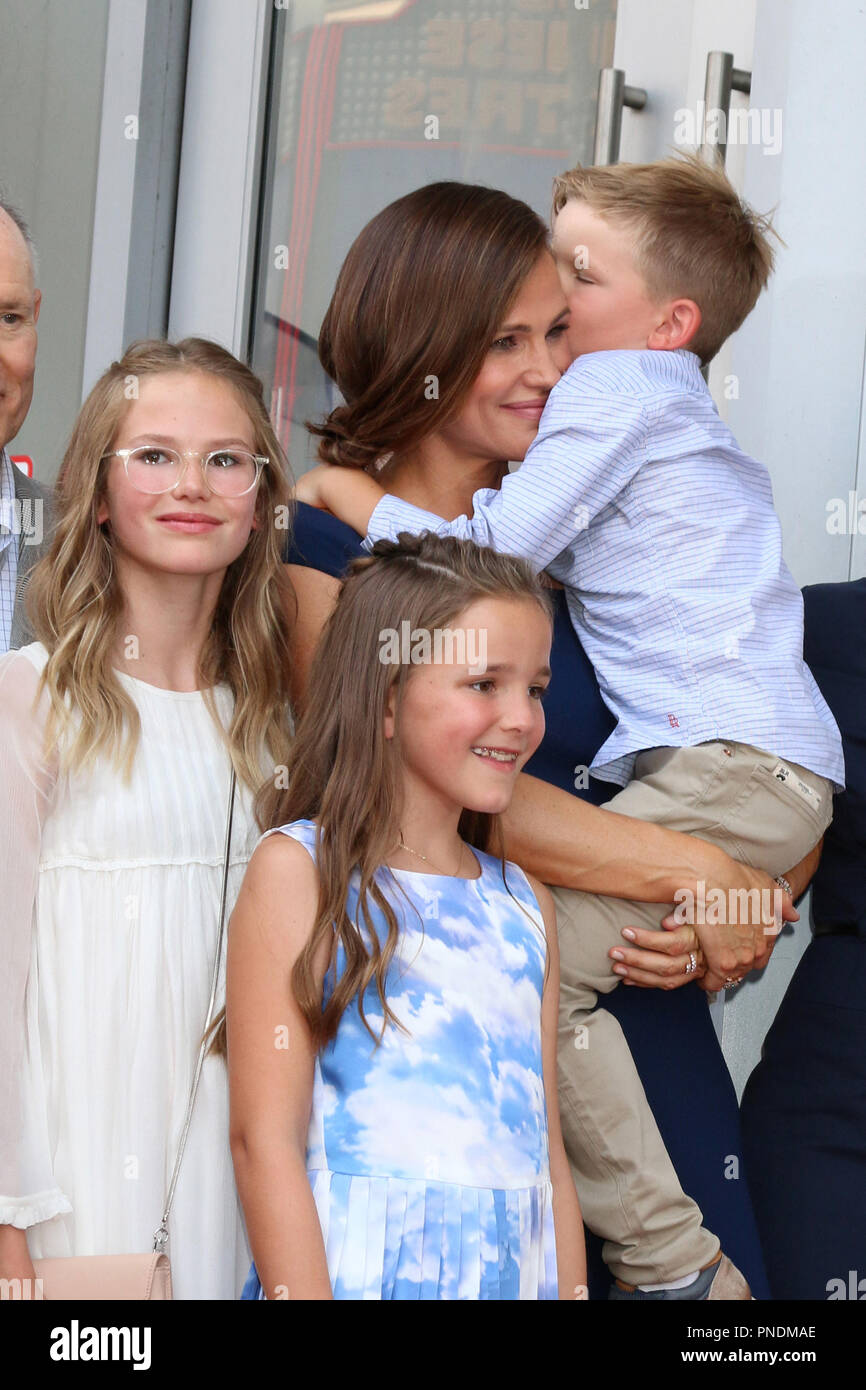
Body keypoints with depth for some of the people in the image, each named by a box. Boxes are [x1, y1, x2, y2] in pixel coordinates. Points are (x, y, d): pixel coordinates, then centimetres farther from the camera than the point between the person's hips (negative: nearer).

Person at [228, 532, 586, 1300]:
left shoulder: (525, 905, 12)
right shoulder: (297, 869, -4)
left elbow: (548, 1156, 12)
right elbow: (266, 1137, -10)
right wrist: (304, 1293, -16)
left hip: (517, 1275, 5)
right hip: (356, 1271, -5)